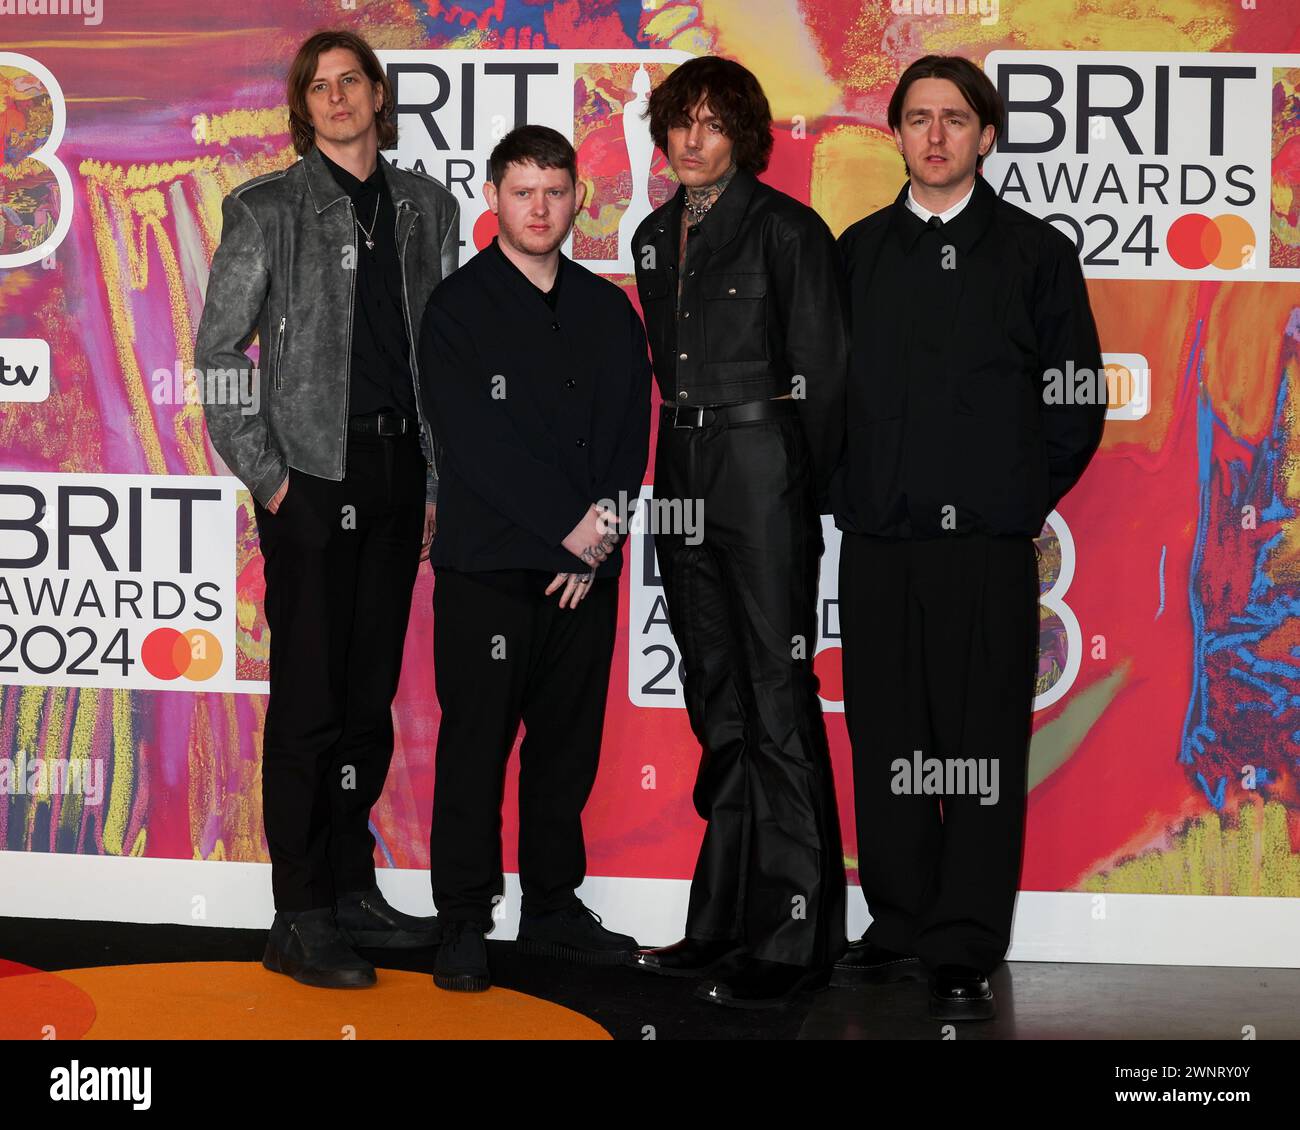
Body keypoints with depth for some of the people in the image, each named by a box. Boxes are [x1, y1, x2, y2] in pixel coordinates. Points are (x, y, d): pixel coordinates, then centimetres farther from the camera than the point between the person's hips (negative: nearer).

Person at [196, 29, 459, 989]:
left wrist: (437, 481, 8)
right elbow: (216, 351, -3)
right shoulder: (268, 210, -2)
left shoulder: (426, 207, 11)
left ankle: (354, 892, 23)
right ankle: (300, 921, 2)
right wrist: (265, 475, -9)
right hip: (313, 474, -4)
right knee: (309, 699, -3)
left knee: (371, 694, 11)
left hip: (399, 471, 5)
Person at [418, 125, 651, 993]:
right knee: (475, 744, -1)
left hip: (587, 565, 4)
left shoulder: (609, 310, 13)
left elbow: (631, 436, 9)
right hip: (486, 564, -4)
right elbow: (476, 443, -10)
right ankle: (464, 923, 7)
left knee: (569, 744, 9)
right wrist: (569, 523, -13)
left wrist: (603, 536, -5)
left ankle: (554, 908, 20)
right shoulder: (459, 306, -1)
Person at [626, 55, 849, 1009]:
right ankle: (725, 923, 17)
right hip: (683, 476, 7)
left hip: (763, 472, -7)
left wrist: (804, 494, -3)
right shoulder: (654, 238, 14)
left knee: (779, 705, -6)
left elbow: (823, 373, -5)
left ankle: (794, 938, -1)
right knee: (718, 708, 11)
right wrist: (685, 443, 14)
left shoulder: (787, 229, -6)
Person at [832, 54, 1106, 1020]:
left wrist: (1026, 499, 2)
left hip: (990, 542, -3)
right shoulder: (857, 251, 13)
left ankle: (966, 952, 4)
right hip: (878, 540, 3)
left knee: (984, 749, -2)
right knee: (885, 744, 6)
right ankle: (899, 928, 18)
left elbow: (1078, 402, 6)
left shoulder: (1036, 251, 5)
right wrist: (847, 494, 7)